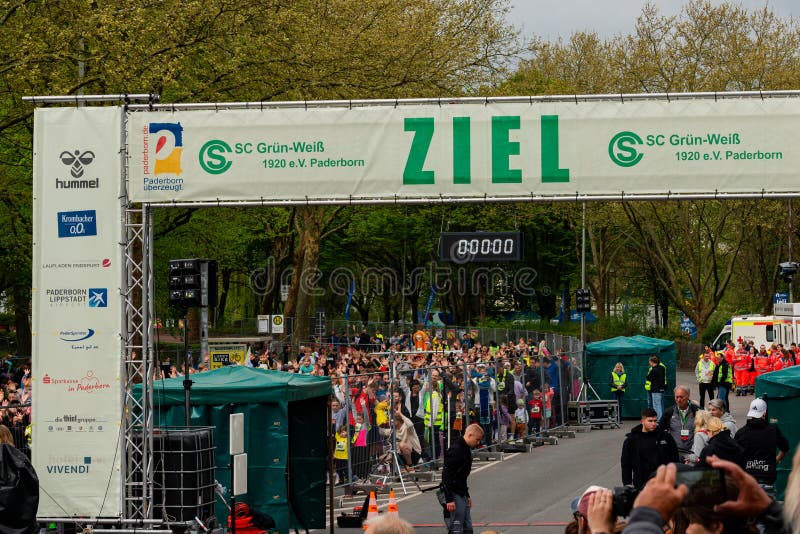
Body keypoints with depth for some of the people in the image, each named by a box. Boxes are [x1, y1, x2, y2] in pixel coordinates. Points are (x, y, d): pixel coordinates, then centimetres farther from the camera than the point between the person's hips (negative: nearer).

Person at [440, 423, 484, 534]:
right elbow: (447, 476, -21)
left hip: (461, 494, 10)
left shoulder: (466, 449, 14)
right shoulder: (455, 450, -17)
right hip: (453, 495, -10)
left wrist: (467, 496, 24)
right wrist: (449, 499, -23)